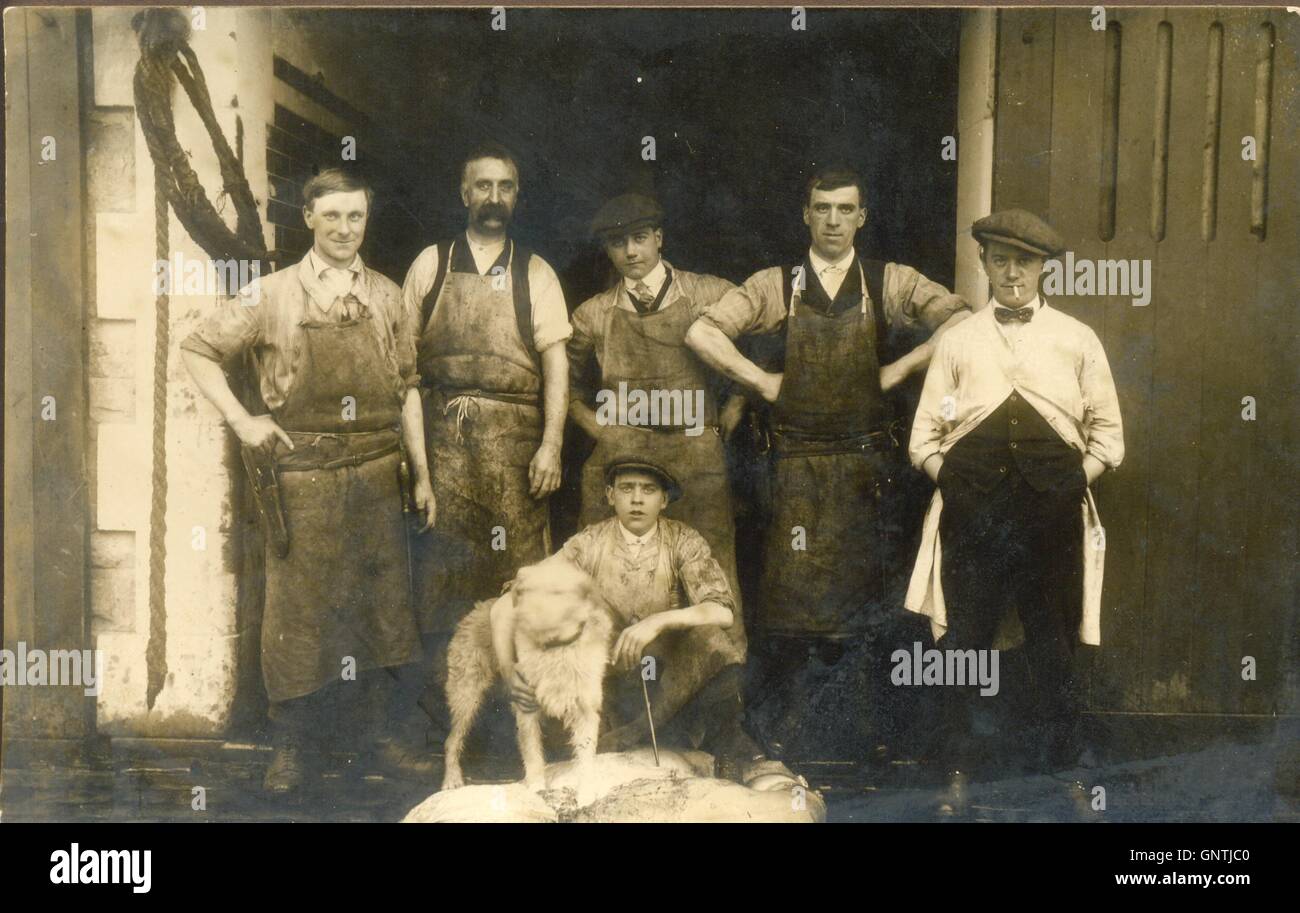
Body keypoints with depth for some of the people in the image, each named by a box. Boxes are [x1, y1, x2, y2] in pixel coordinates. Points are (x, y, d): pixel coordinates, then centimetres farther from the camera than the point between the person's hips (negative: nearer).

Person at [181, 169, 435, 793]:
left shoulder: (387, 298, 7)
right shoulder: (273, 295, 0)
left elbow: (407, 389, 10)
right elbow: (196, 349, 6)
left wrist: (421, 476, 8)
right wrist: (241, 420, -4)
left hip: (376, 470, 3)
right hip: (302, 475, -2)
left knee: (381, 598, 9)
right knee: (298, 604, 3)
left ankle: (382, 730, 25)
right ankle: (290, 742, 17)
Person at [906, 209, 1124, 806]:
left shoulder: (1078, 340, 10)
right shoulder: (957, 341, 11)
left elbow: (1107, 436, 10)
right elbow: (924, 438, 9)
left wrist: (1070, 485, -1)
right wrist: (953, 484, -4)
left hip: (1053, 519, 0)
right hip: (972, 520, 0)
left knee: (1053, 650, 8)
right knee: (966, 647, 5)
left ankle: (1057, 767, 22)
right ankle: (960, 767, 18)